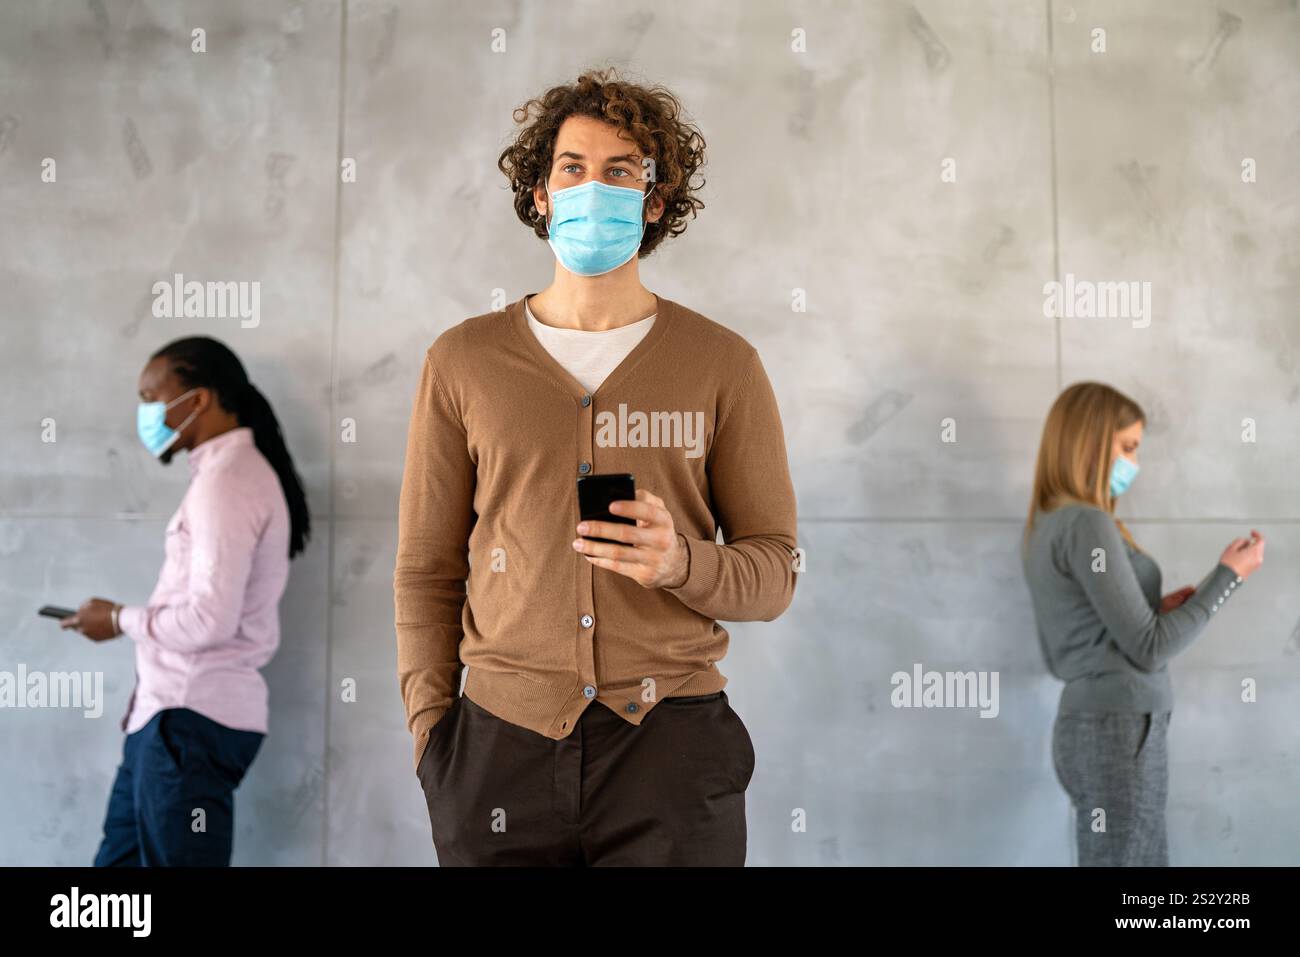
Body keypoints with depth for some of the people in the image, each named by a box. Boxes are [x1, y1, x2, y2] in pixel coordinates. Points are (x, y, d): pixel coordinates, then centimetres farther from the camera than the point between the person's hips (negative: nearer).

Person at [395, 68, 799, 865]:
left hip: (672, 745, 0)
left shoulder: (723, 364, 3)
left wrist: (680, 561, -16)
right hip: (502, 741, 1)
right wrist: (431, 726, -1)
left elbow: (773, 573, 3)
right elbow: (427, 569, 8)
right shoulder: (464, 361, 5)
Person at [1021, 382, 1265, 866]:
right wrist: (1228, 575, -3)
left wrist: (1156, 610, 14)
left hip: (1095, 726, 9)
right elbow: (1148, 650, -12)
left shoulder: (1046, 528, 15)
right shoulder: (1088, 525, -13)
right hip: (1119, 731, -9)